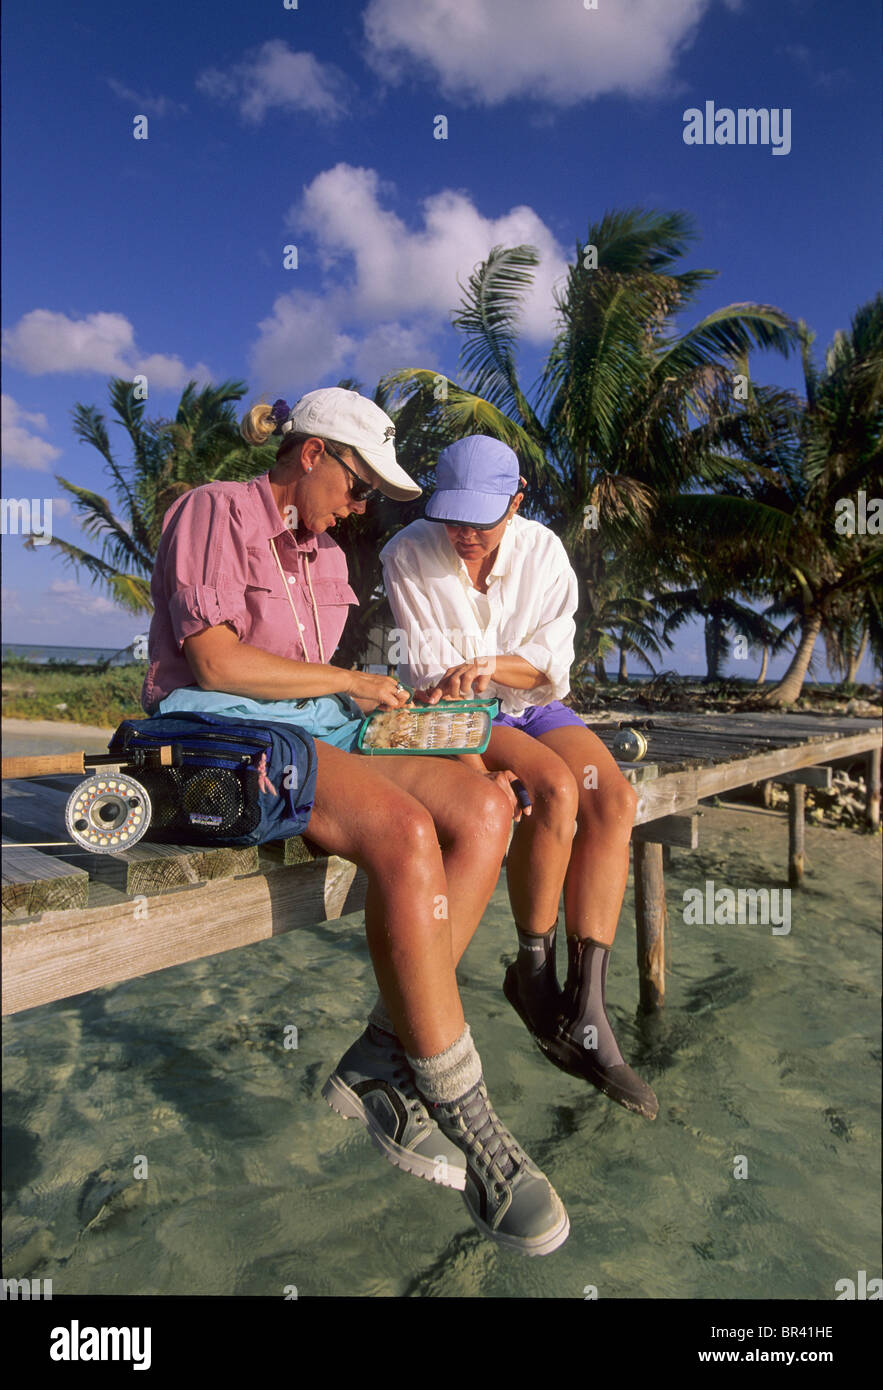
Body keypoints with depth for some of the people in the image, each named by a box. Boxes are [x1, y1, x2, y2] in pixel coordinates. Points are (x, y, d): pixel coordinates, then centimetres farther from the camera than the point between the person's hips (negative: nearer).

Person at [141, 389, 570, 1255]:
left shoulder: (323, 555, 23)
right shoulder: (213, 512, -1)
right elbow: (215, 662, -14)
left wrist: (362, 699, 7)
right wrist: (349, 684, -6)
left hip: (312, 730, 8)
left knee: (485, 806, -16)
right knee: (404, 831, -34)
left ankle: (381, 1064, -17)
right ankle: (471, 1129, -23)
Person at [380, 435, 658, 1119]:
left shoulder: (543, 551, -1)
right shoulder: (409, 555, -7)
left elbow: (551, 664, -6)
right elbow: (426, 667, -6)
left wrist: (492, 666, -25)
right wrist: (447, 688, -26)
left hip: (533, 706, 4)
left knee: (615, 797, -24)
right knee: (556, 788, -32)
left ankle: (586, 1009, -23)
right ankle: (535, 974, -11)